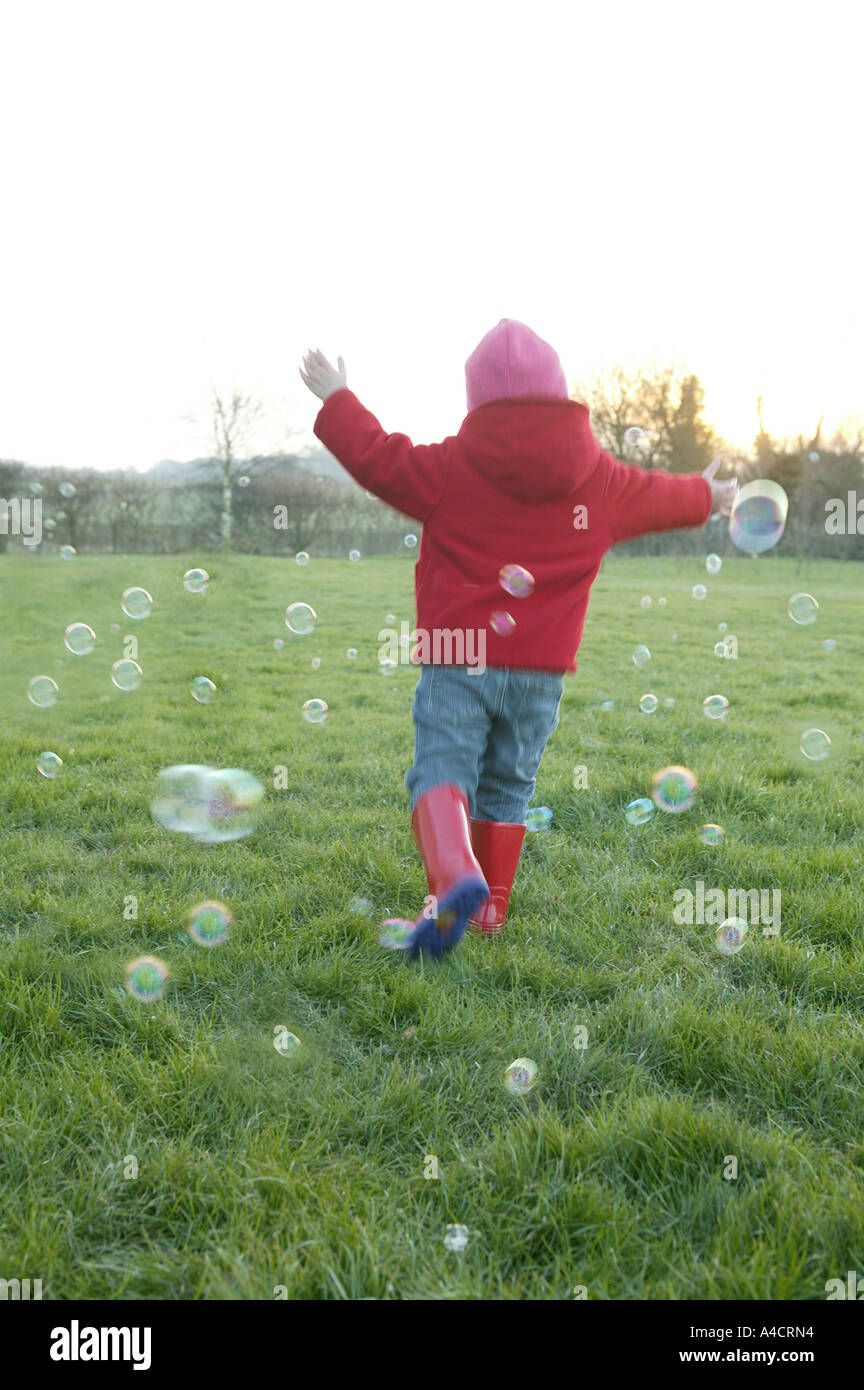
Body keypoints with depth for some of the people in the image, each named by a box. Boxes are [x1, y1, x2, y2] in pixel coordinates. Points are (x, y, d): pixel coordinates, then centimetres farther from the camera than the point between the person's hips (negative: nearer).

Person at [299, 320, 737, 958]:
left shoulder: (451, 466, -3)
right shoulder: (601, 479, 9)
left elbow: (380, 458, 0)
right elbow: (656, 495, 25)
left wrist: (336, 400, 16)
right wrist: (705, 495, 47)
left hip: (458, 659, -3)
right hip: (542, 670, 4)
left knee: (442, 767, -4)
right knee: (508, 784, 15)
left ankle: (454, 877, -30)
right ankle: (491, 905, 23)